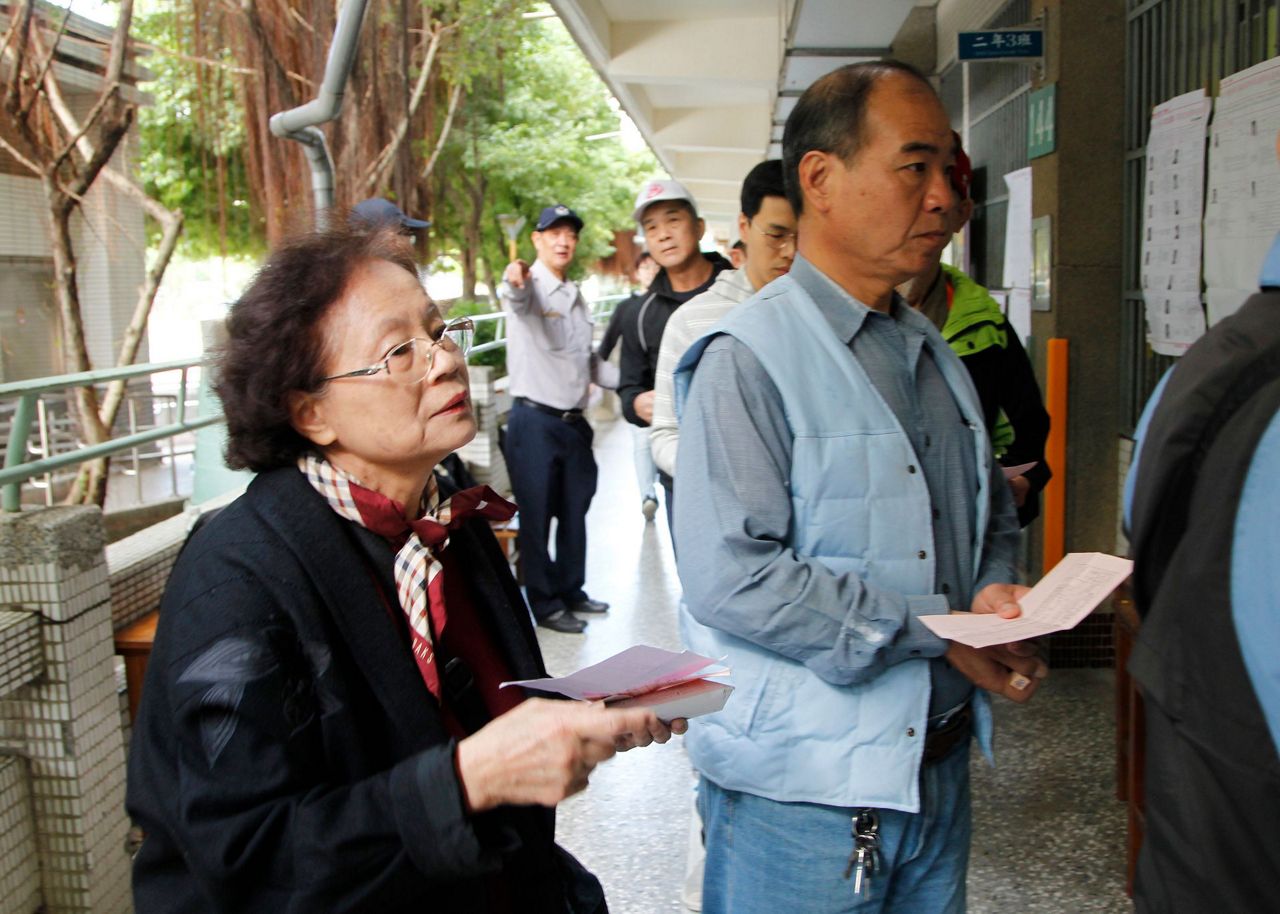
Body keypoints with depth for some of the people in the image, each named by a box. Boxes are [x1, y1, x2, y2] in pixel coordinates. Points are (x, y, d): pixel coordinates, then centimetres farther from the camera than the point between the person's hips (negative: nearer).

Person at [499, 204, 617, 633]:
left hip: (574, 420, 8)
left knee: (575, 512, 17)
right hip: (535, 420, -7)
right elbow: (516, 300, -35)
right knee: (537, 515, 2)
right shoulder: (530, 288, -8)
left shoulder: (575, 296, 15)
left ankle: (571, 591, 32)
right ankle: (545, 604, 14)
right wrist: (514, 282, -59)